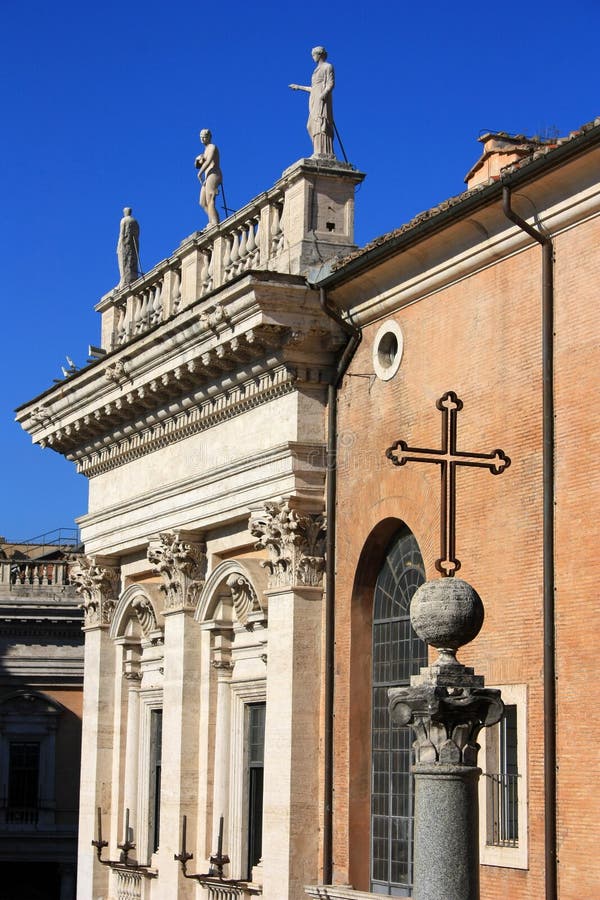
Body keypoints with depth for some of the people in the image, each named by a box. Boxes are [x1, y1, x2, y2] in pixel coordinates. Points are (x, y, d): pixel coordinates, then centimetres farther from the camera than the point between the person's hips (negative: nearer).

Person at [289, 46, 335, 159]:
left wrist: (324, 94, -27)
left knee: (321, 124, -19)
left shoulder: (328, 66, 2)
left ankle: (325, 152, -27)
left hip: (322, 99, -9)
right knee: (313, 126, -2)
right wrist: (299, 87, 34)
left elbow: (331, 83, -10)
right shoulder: (318, 69, 26)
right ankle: (319, 152, -10)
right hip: (315, 100, 9)